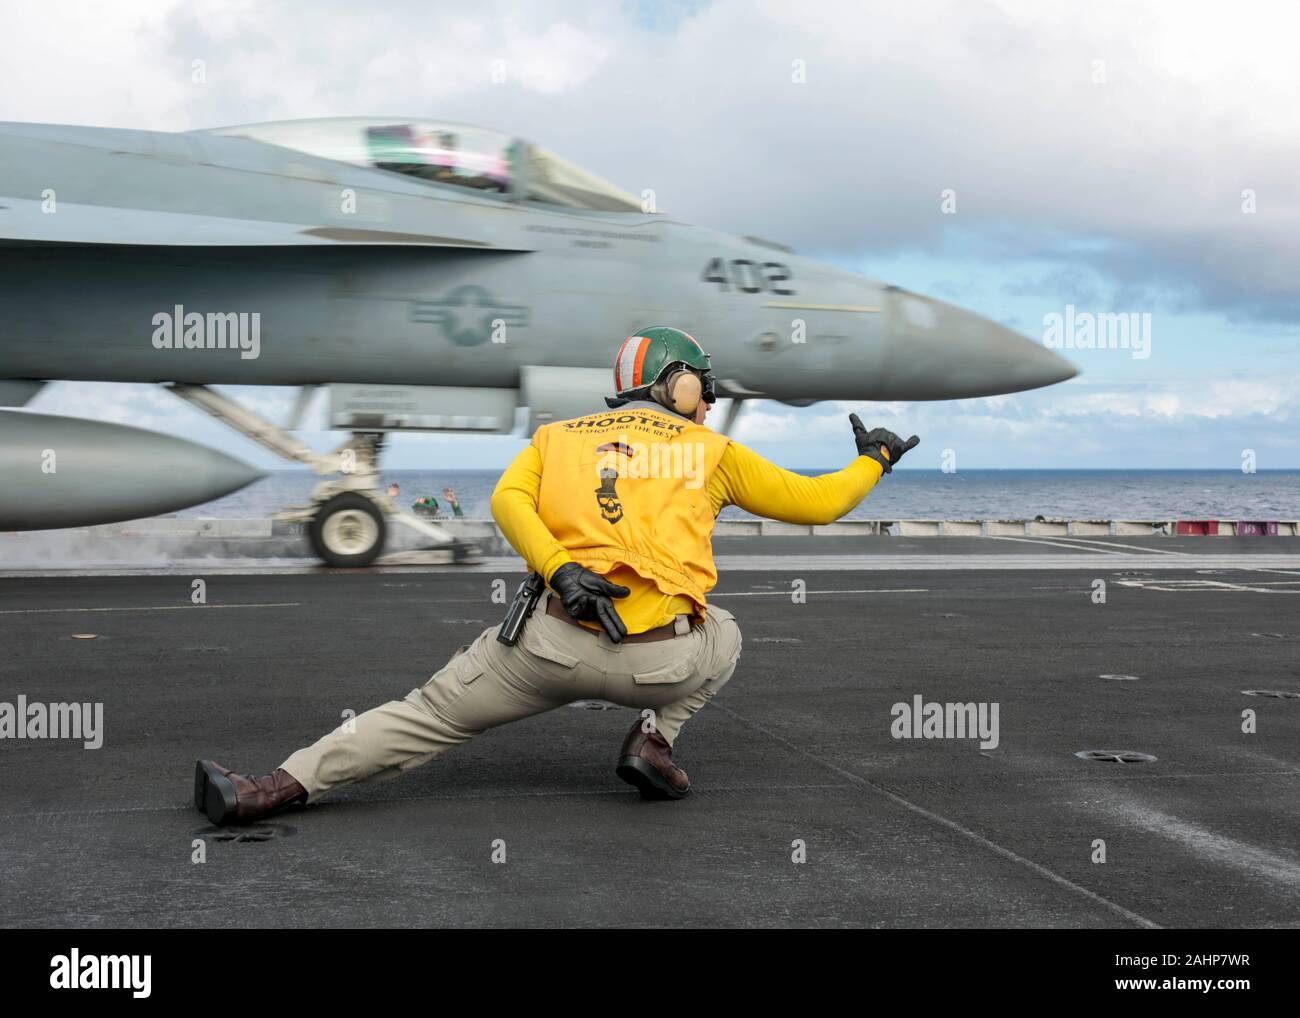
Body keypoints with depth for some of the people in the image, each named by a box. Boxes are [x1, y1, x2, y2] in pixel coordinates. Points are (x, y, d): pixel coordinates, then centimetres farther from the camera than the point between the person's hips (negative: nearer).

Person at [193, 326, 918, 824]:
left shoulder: (558, 435, 21)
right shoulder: (713, 451, 18)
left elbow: (509, 498, 1)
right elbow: (814, 502, 21)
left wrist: (559, 569, -12)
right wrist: (874, 461, 38)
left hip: (561, 640, 1)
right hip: (666, 660, -1)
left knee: (431, 712, 9)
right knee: (723, 633, 33)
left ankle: (278, 788, -4)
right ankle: (656, 735, 11)